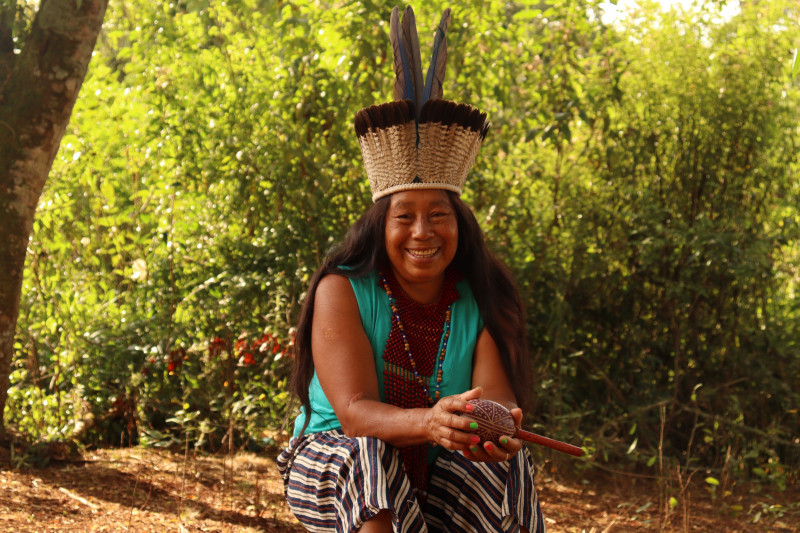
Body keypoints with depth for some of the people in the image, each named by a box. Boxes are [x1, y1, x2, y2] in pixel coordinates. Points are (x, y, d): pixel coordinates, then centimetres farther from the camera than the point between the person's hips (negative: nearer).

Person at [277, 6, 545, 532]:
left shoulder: (481, 300, -3)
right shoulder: (342, 292, -12)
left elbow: (499, 396, -18)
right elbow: (355, 412, -24)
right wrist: (428, 423, -47)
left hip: (433, 483, 3)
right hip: (332, 470, -3)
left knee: (508, 467, -26)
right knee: (370, 457, -35)